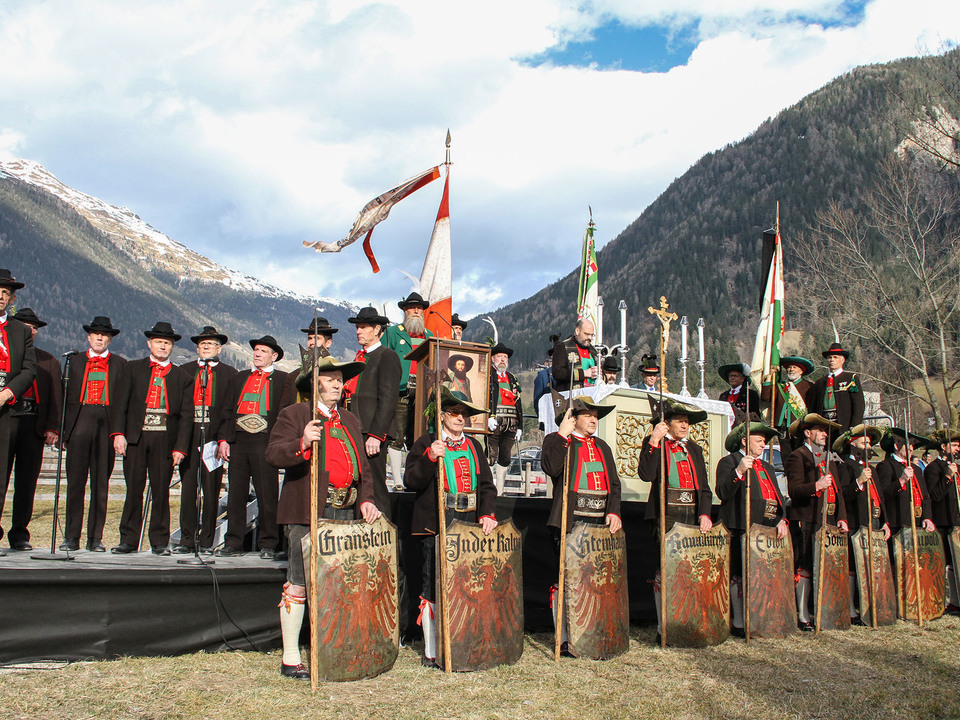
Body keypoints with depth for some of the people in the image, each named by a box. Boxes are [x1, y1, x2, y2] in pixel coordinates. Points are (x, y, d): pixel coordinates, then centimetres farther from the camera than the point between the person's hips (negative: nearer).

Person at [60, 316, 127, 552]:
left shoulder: (120, 364, 10)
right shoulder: (75, 361, 13)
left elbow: (123, 401, 4)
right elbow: (67, 397, 9)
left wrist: (119, 431, -6)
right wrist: (63, 430, 1)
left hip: (107, 426, 0)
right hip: (79, 424, 1)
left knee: (101, 483, 3)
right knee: (75, 482, 1)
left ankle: (95, 538, 9)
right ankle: (71, 537, 8)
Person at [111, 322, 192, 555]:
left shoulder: (181, 376, 10)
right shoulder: (133, 368, 11)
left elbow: (186, 415, 6)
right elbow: (121, 403, 6)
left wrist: (180, 447, -2)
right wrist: (118, 434, -6)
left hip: (165, 439, 0)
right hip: (135, 437, 0)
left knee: (161, 491, 2)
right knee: (133, 489, 2)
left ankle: (159, 541, 11)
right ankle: (129, 540, 11)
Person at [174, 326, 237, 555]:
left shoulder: (229, 373, 8)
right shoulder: (184, 371, 14)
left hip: (215, 435, -2)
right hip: (189, 435, 2)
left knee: (211, 490, 0)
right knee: (188, 487, 2)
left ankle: (207, 541, 8)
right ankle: (187, 539, 10)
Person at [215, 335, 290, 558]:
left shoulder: (282, 379, 7)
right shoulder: (239, 378, 20)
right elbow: (227, 411, 16)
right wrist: (223, 439, 5)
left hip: (265, 442, -4)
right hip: (237, 443, 4)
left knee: (267, 496, -2)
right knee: (235, 494, 6)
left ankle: (268, 545, 8)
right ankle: (233, 543, 14)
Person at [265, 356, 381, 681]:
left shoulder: (349, 420, 21)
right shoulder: (294, 414, 1)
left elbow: (362, 465, 22)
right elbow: (272, 454, -11)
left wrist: (366, 500, 7)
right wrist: (302, 444, -29)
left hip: (345, 512, 6)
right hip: (307, 512, -6)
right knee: (299, 582, -4)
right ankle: (290, 660, 5)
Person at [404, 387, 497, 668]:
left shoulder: (473, 446, 17)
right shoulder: (427, 442, 2)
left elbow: (486, 484, 13)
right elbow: (412, 481, -7)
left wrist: (488, 513, -2)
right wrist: (430, 457, -22)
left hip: (470, 524, 5)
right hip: (437, 526, -5)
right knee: (434, 587, -3)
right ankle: (431, 652, 7)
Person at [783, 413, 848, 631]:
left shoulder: (829, 458, 21)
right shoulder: (797, 457, -3)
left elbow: (837, 491, 22)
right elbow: (793, 490, -13)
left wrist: (841, 517, 11)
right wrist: (816, 486, -28)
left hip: (829, 521, 7)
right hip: (807, 522, -7)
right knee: (805, 570, -5)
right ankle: (802, 617, 0)